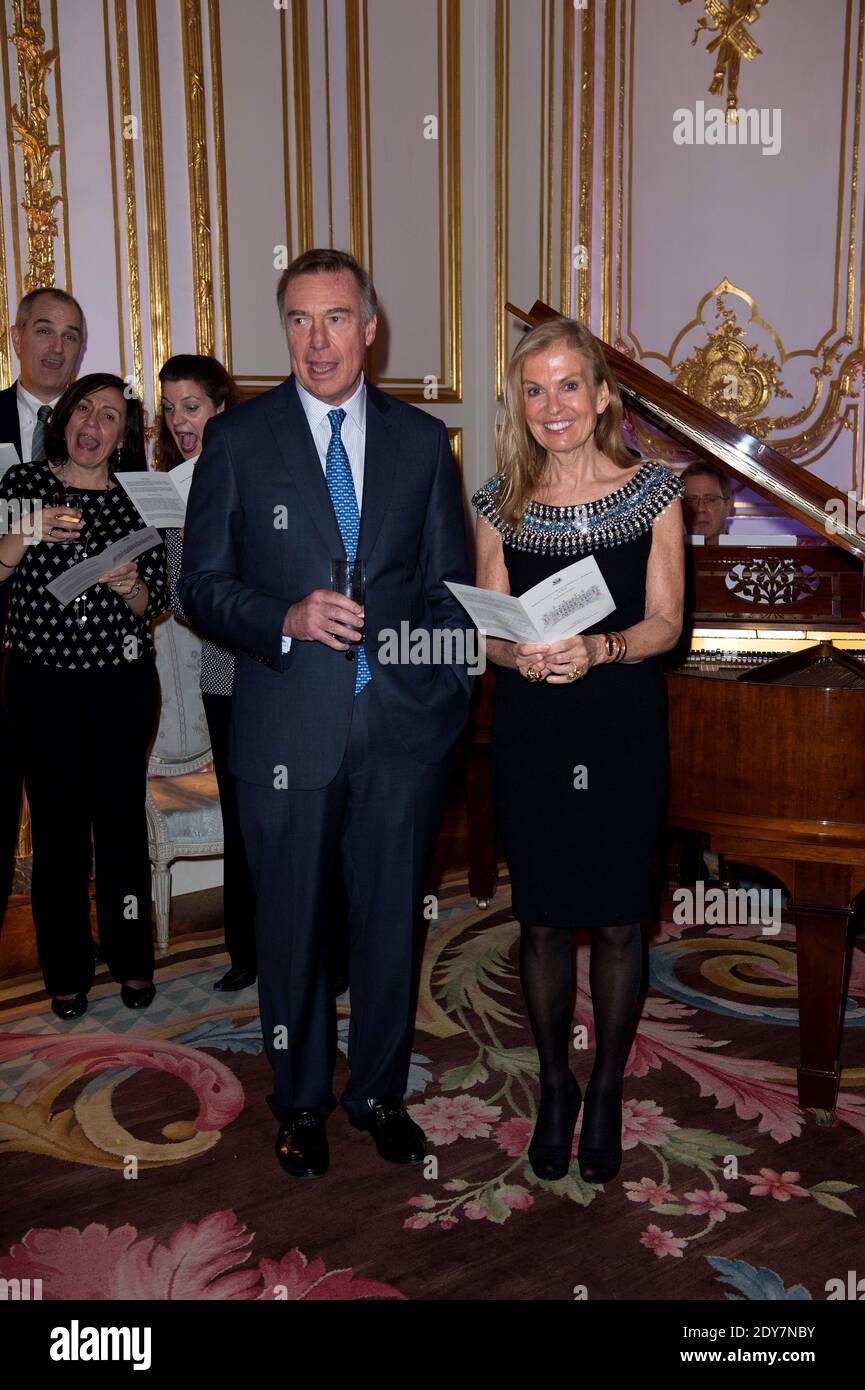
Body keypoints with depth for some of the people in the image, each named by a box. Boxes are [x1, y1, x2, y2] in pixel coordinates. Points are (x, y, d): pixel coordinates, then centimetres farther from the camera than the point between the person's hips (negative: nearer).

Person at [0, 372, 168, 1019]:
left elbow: (156, 604, 5)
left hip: (122, 681, 0)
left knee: (122, 815, 6)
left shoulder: (137, 499, 5)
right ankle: (67, 970, 20)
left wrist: (130, 587, -16)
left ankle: (132, 959, 23)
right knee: (57, 821, 4)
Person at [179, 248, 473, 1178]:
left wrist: (451, 696, 0)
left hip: (402, 725, 2)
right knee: (291, 925, 12)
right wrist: (287, 619, -18)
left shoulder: (421, 441, 7)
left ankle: (378, 1091, 36)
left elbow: (449, 584, 10)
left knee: (391, 919, 14)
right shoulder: (237, 439, 1)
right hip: (287, 728, -1)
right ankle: (301, 1101, 34)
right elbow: (201, 585, 0)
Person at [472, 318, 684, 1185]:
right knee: (542, 922, 9)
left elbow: (664, 623, -3)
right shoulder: (500, 504, 3)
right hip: (529, 735, 1)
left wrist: (599, 648, -22)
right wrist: (522, 655, -18)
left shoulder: (652, 492, 0)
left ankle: (607, 1091, 30)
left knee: (616, 921, 8)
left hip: (622, 732, -1)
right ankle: (555, 1088, 31)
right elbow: (486, 629, 4)